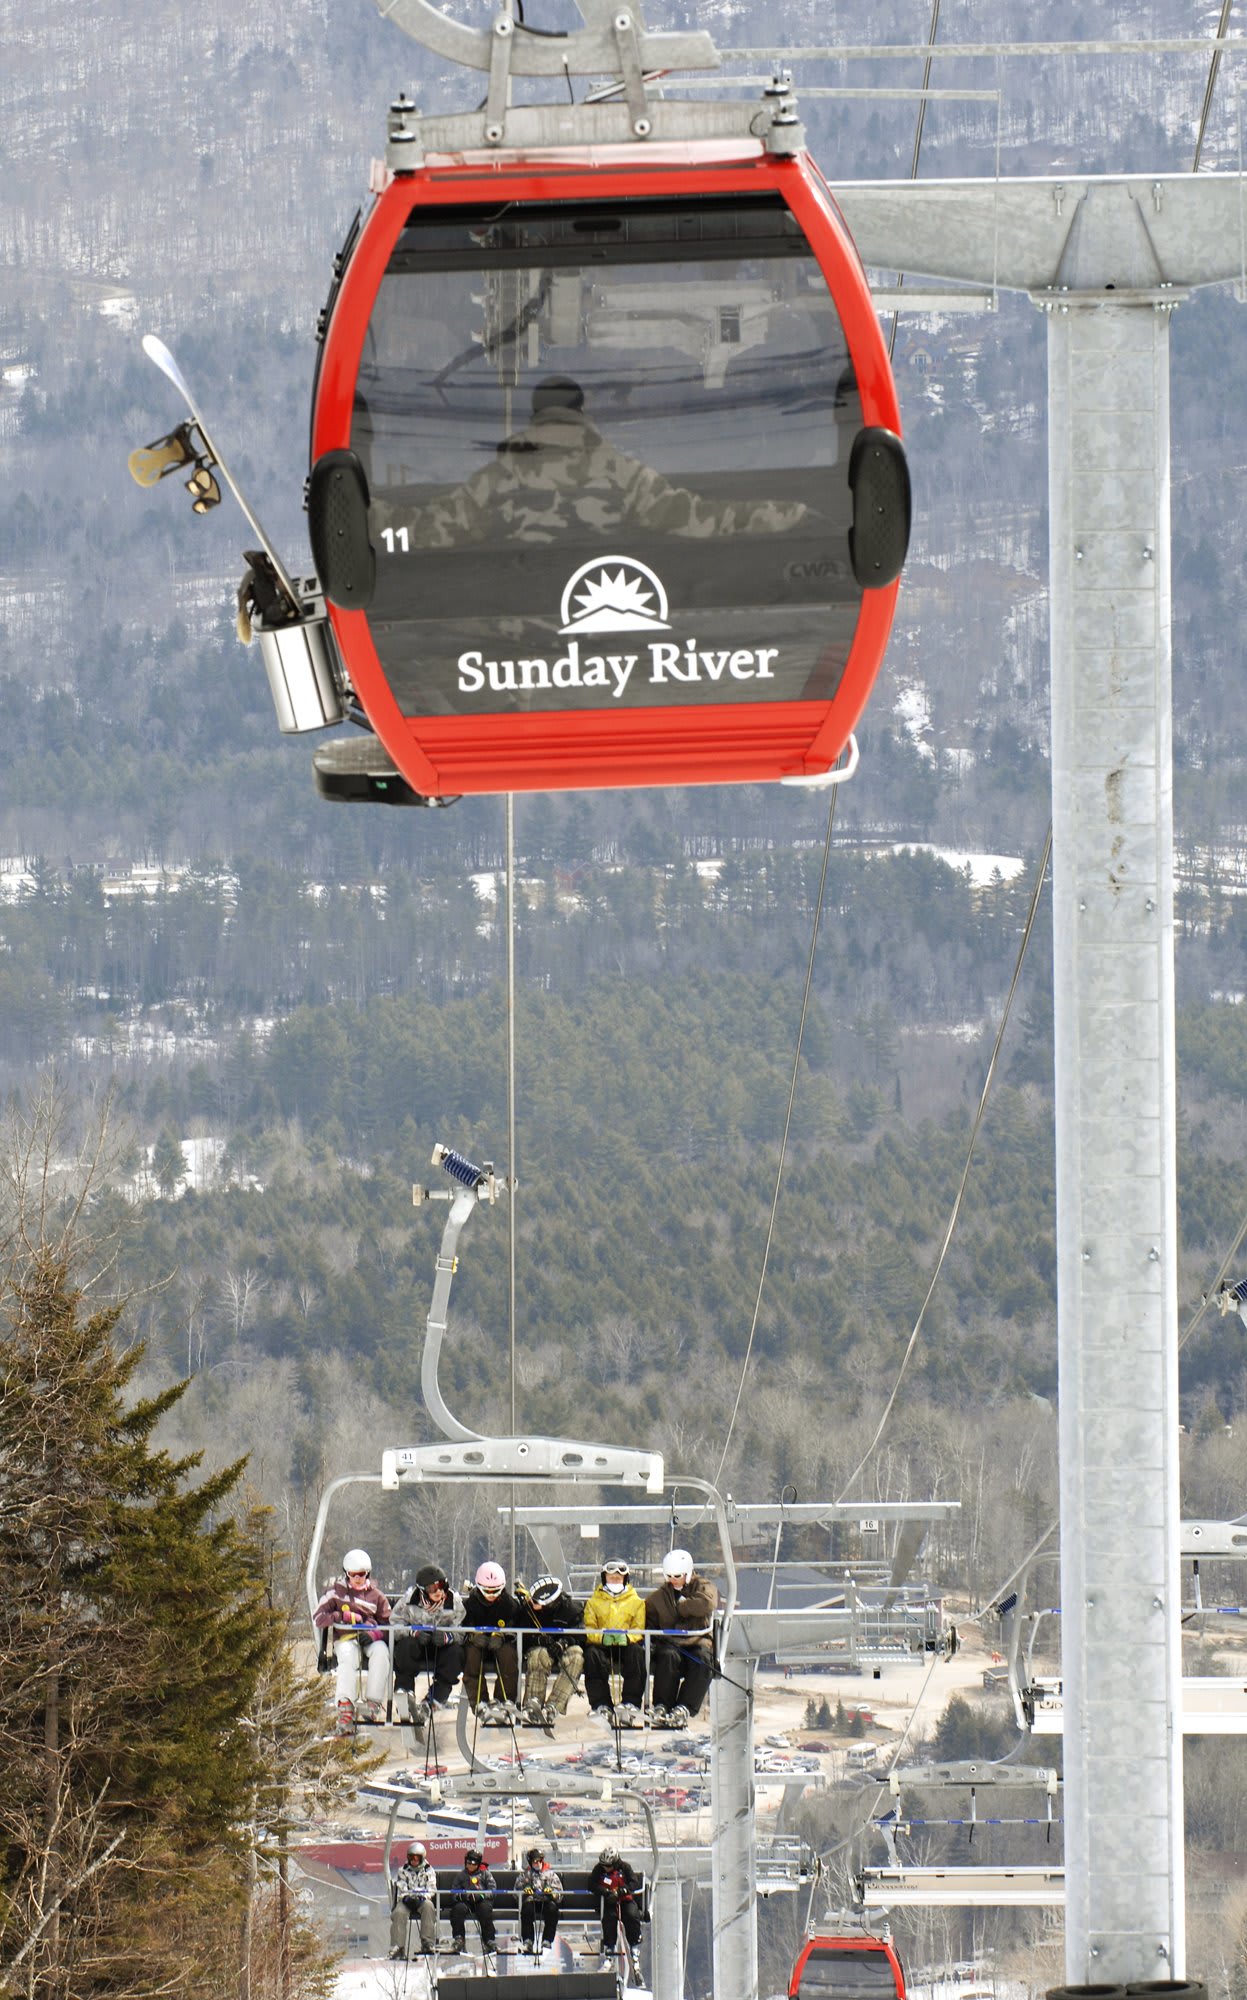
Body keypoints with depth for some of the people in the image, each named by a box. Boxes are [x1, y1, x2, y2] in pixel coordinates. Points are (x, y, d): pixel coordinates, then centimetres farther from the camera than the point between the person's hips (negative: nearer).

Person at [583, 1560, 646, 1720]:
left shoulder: (636, 1602, 15)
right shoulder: (594, 1602, 16)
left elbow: (639, 1629, 4)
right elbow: (589, 1629, 5)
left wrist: (627, 1638, -19)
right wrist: (602, 1637, -18)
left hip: (626, 1645, 0)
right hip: (602, 1646, 0)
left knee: (637, 1652, -34)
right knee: (591, 1654, -33)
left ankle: (631, 1702, -33)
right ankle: (601, 1705, -32)